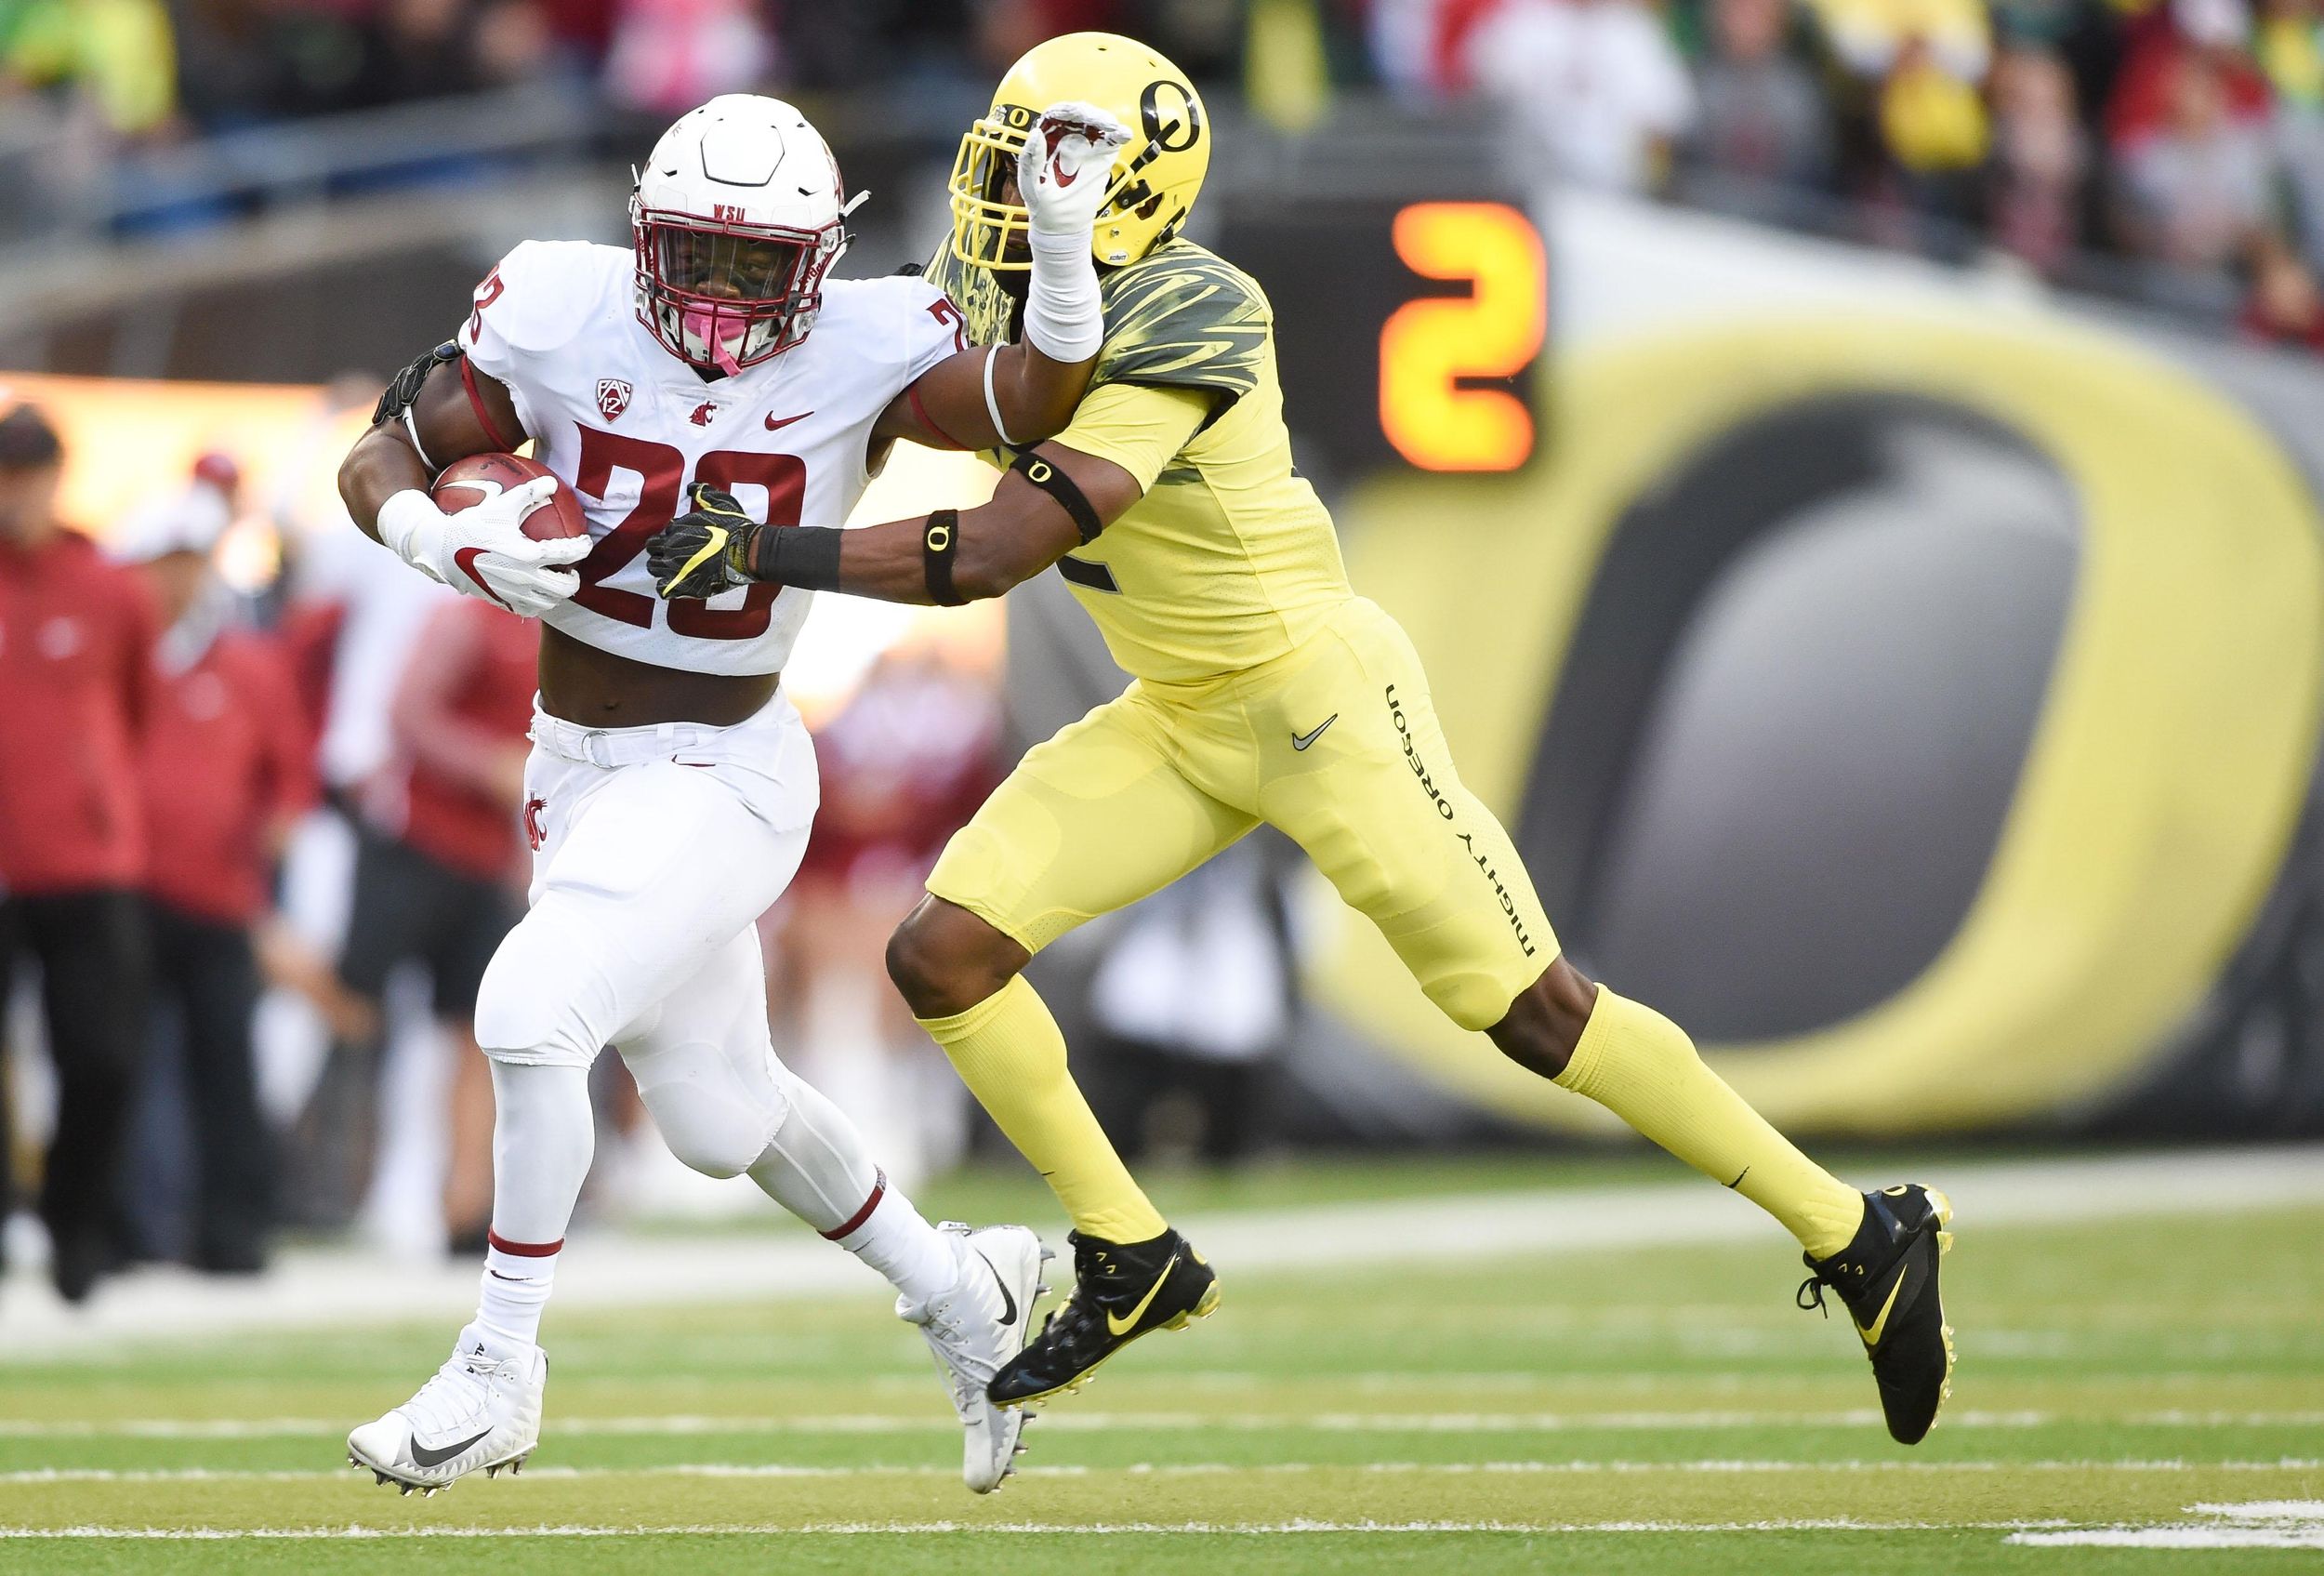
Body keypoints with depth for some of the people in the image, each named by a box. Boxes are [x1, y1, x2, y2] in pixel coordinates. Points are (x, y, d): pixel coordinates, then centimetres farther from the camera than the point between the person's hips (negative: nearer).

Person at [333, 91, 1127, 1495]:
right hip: (577, 766, 5)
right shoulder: (566, 319, -10)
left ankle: (501, 1373, -6)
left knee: (530, 1013, -24)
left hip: (721, 779, -5)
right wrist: (454, 545, -25)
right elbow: (381, 460, -5)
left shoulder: (862, 352, -14)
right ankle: (962, 1295, 44)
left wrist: (1067, 243, -40)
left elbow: (1032, 404, -28)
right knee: (719, 1114, 19)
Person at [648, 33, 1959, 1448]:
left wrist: (764, 556, -33)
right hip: (1175, 722, 8)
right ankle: (1134, 1263, 12)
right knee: (943, 953, -4)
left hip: (1319, 692, -8)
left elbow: (997, 553, -32)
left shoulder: (1182, 320, -27)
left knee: (1534, 1012, -7)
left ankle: (1863, 1238, 7)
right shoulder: (999, 290, -2)